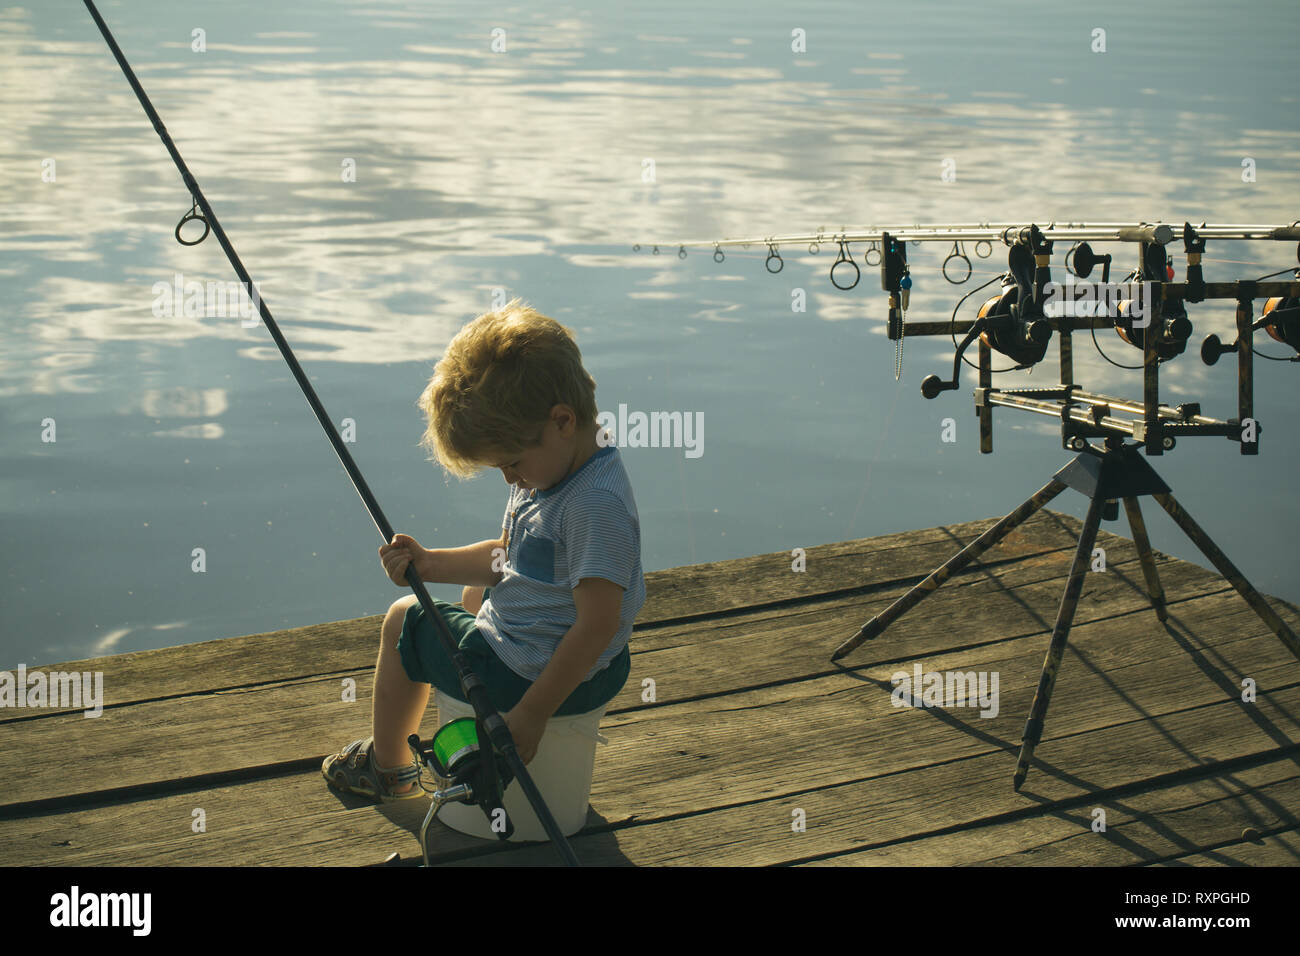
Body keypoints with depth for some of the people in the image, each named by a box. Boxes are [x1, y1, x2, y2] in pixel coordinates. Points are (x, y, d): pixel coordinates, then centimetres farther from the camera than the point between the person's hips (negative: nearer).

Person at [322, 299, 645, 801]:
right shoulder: (550, 470, 0)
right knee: (476, 590, 36)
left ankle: (388, 766, 31)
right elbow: (509, 559, 11)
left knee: (404, 621, 10)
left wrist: (531, 713, -27)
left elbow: (598, 626, -31)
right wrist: (430, 563, -3)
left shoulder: (597, 505, -31)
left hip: (527, 674, -10)